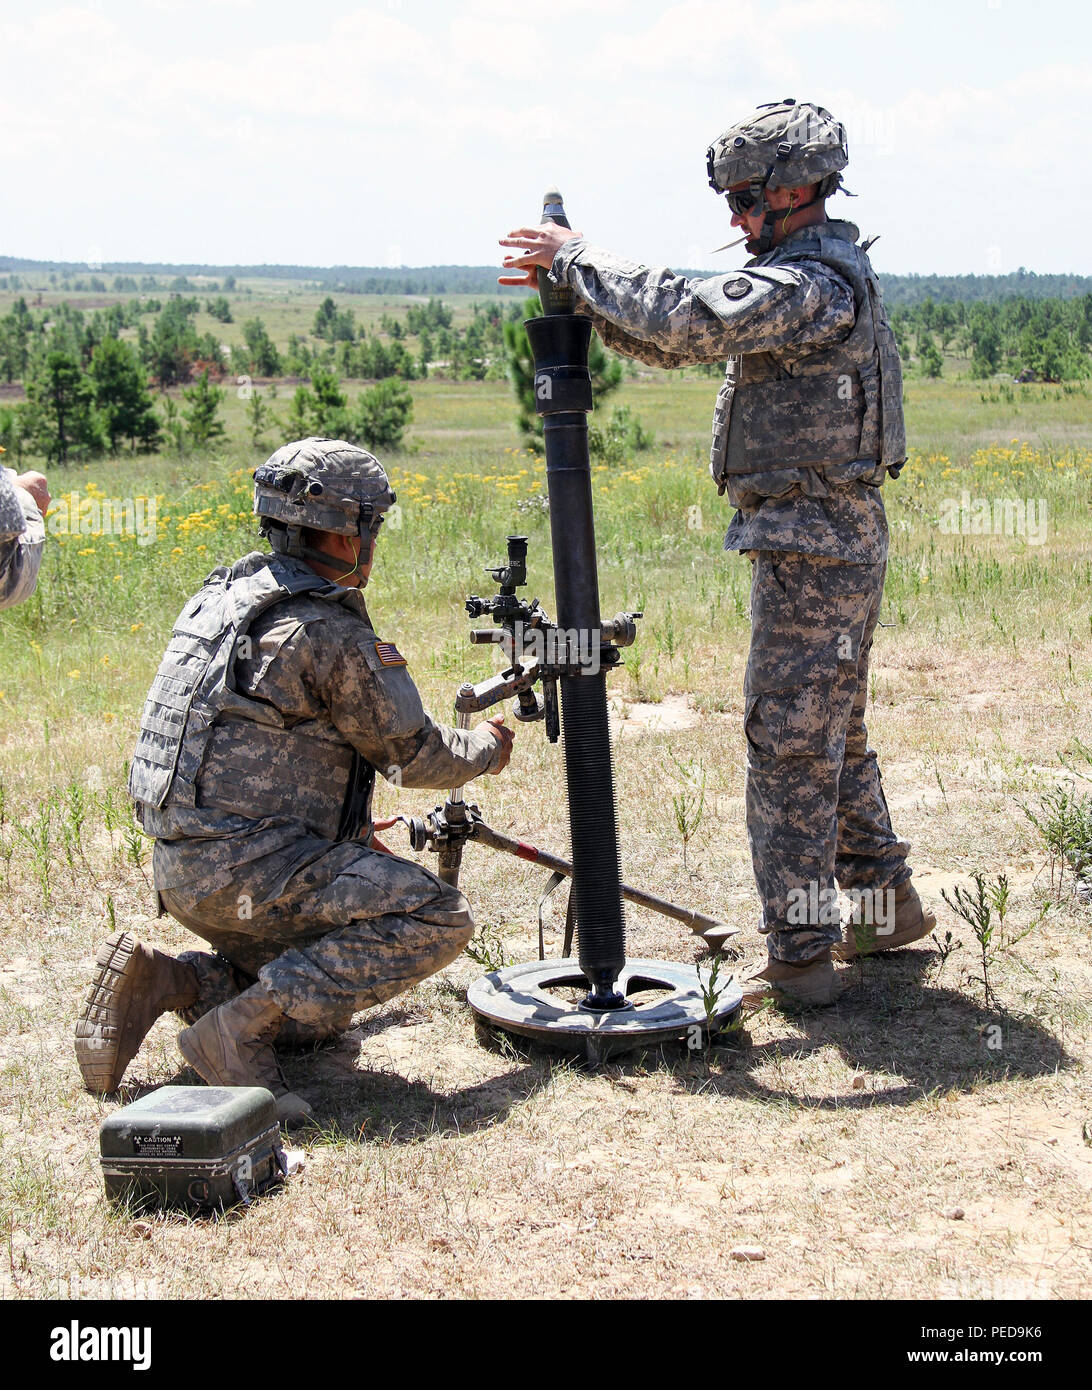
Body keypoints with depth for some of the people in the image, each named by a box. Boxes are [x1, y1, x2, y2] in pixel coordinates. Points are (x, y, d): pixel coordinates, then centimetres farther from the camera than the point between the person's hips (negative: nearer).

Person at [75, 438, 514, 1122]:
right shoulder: (330, 634, -16)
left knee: (320, 1007, 23)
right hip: (248, 869, -9)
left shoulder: (229, 591, 13)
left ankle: (163, 981, 8)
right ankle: (240, 1031, -15)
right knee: (438, 917, -15)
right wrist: (488, 749, 16)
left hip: (184, 869, 10)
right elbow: (414, 752, -5)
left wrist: (349, 827, 26)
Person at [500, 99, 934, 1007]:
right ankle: (886, 905, 32)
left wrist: (577, 257, -15)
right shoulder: (820, 277, 16)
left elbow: (681, 320, -28)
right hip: (838, 538, 10)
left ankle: (799, 960, 0)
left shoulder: (808, 285, -17)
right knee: (835, 735, 20)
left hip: (813, 549, -10)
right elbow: (680, 342, 18)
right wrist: (575, 288, 7)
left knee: (789, 744, -6)